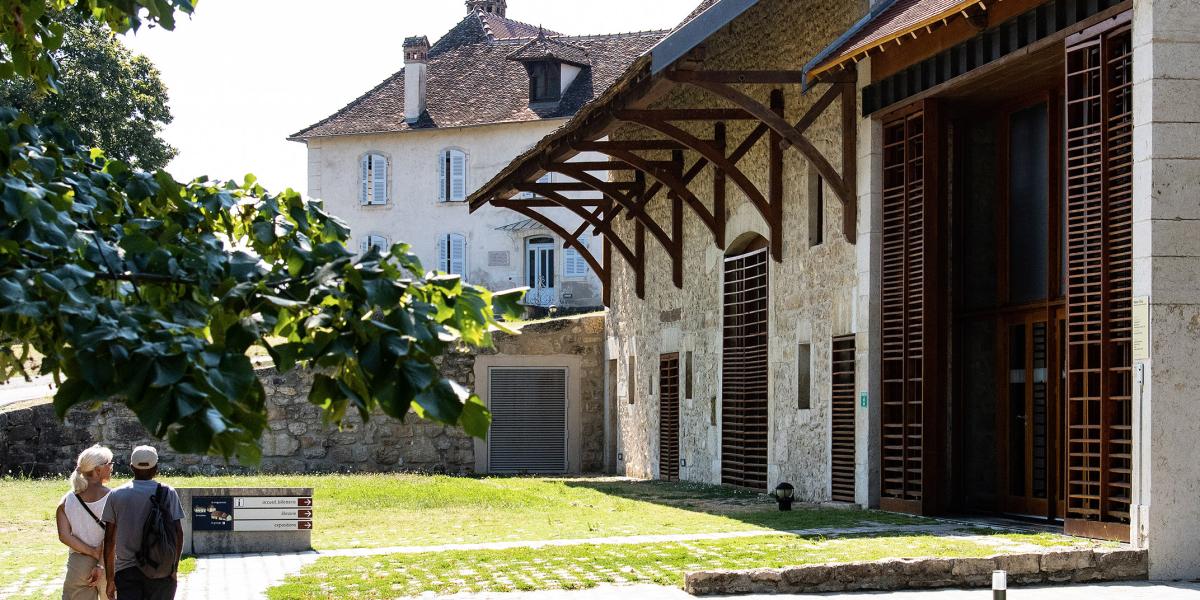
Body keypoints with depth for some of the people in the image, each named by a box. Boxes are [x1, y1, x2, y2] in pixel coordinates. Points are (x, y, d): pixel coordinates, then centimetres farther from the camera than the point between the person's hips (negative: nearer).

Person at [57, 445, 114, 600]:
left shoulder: (67, 500, 1)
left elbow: (64, 536, -8)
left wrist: (93, 552, -9)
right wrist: (101, 565, -14)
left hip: (78, 565, 3)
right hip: (109, 564, -2)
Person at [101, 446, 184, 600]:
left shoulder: (116, 495, 3)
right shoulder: (168, 493, 0)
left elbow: (109, 540, 3)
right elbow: (178, 533, -3)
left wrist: (110, 578, 9)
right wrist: (175, 567, 6)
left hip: (126, 571, 0)